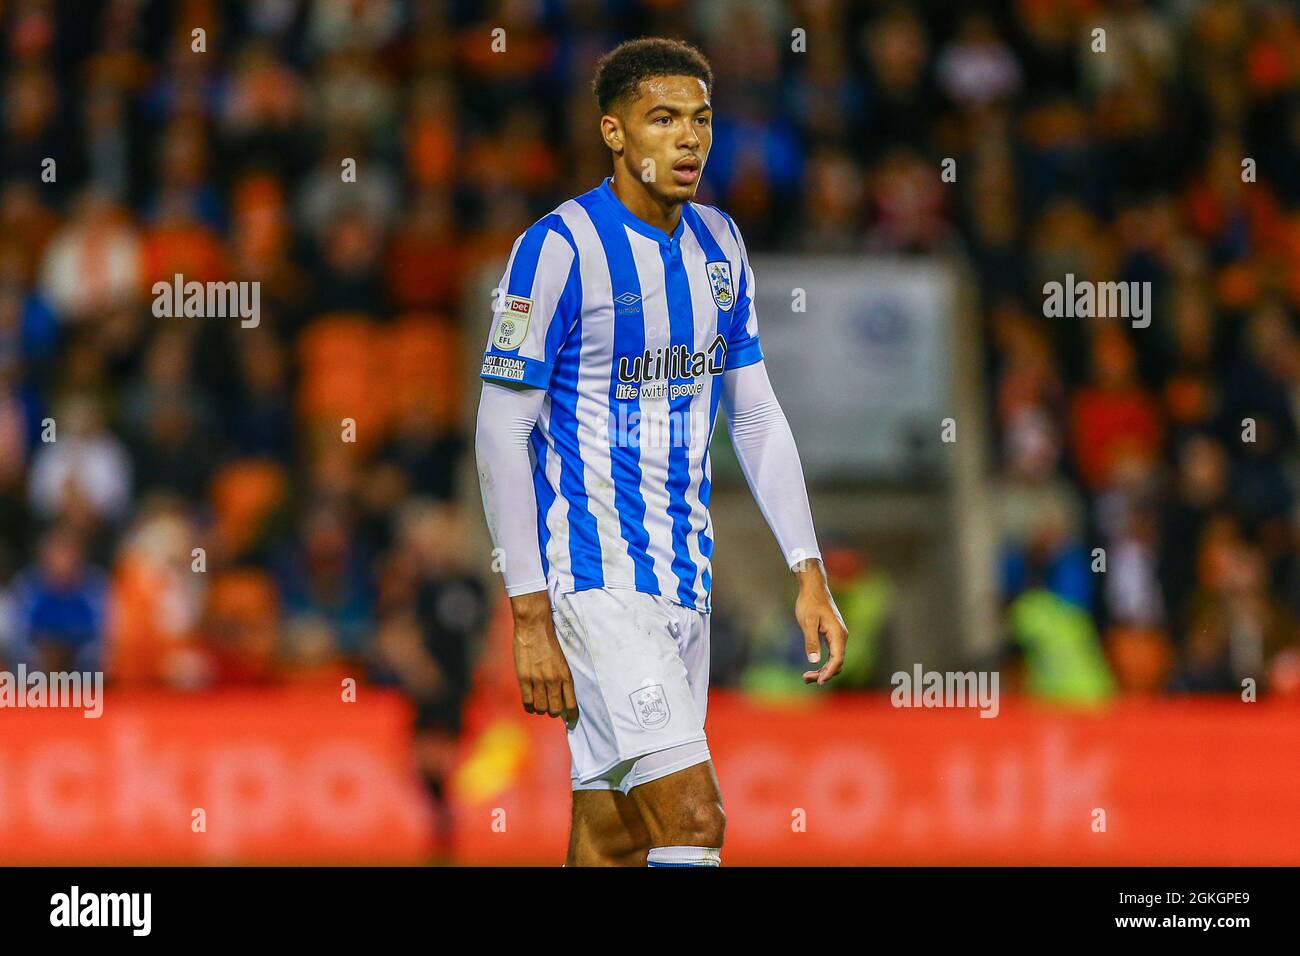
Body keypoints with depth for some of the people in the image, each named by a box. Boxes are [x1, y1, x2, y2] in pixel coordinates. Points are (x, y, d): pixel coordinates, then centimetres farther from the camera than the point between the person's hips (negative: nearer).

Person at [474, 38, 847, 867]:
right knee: (693, 818, -18)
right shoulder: (561, 249, -12)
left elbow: (757, 417, 17)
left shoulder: (718, 243, 11)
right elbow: (501, 434, -11)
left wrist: (810, 575, 9)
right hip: (595, 573, -7)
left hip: (685, 576, 7)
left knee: (613, 837, 7)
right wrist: (531, 617, -15)